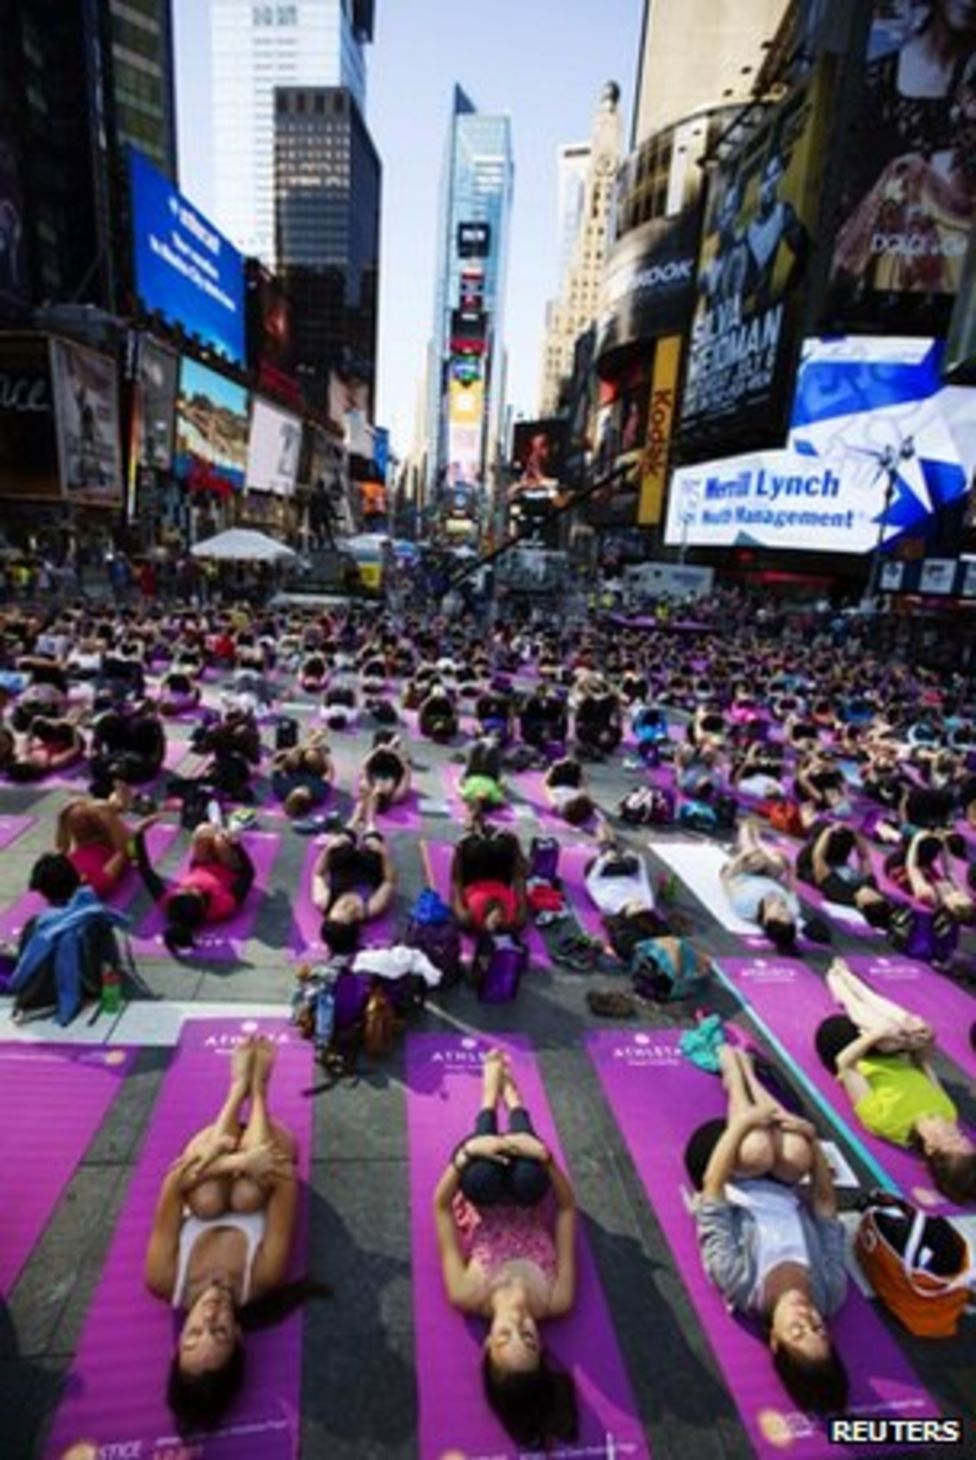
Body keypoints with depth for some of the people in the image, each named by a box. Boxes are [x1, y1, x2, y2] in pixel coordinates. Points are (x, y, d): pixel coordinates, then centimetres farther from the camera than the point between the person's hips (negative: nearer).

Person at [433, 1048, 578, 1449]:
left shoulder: (467, 1297, -34)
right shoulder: (555, 1303, -33)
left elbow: (441, 1206, -32)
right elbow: (567, 1208, -29)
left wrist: (466, 1153, -44)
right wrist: (545, 1157, -41)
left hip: (483, 1205, -1)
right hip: (529, 1206, 1)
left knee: (481, 1175, -34)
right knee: (529, 1175, -31)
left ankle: (492, 1094, 4)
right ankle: (509, 1096, 10)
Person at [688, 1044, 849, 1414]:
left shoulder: (741, 1285, -36)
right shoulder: (832, 1291, -27)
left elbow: (713, 1189, -35)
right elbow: (825, 1203, -17)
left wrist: (743, 1122, -35)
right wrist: (812, 1138, -25)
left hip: (736, 1193, -3)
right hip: (783, 1192, 3)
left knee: (756, 1148, -33)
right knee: (797, 1152, -26)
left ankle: (734, 1073, 1)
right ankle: (744, 1072, 5)